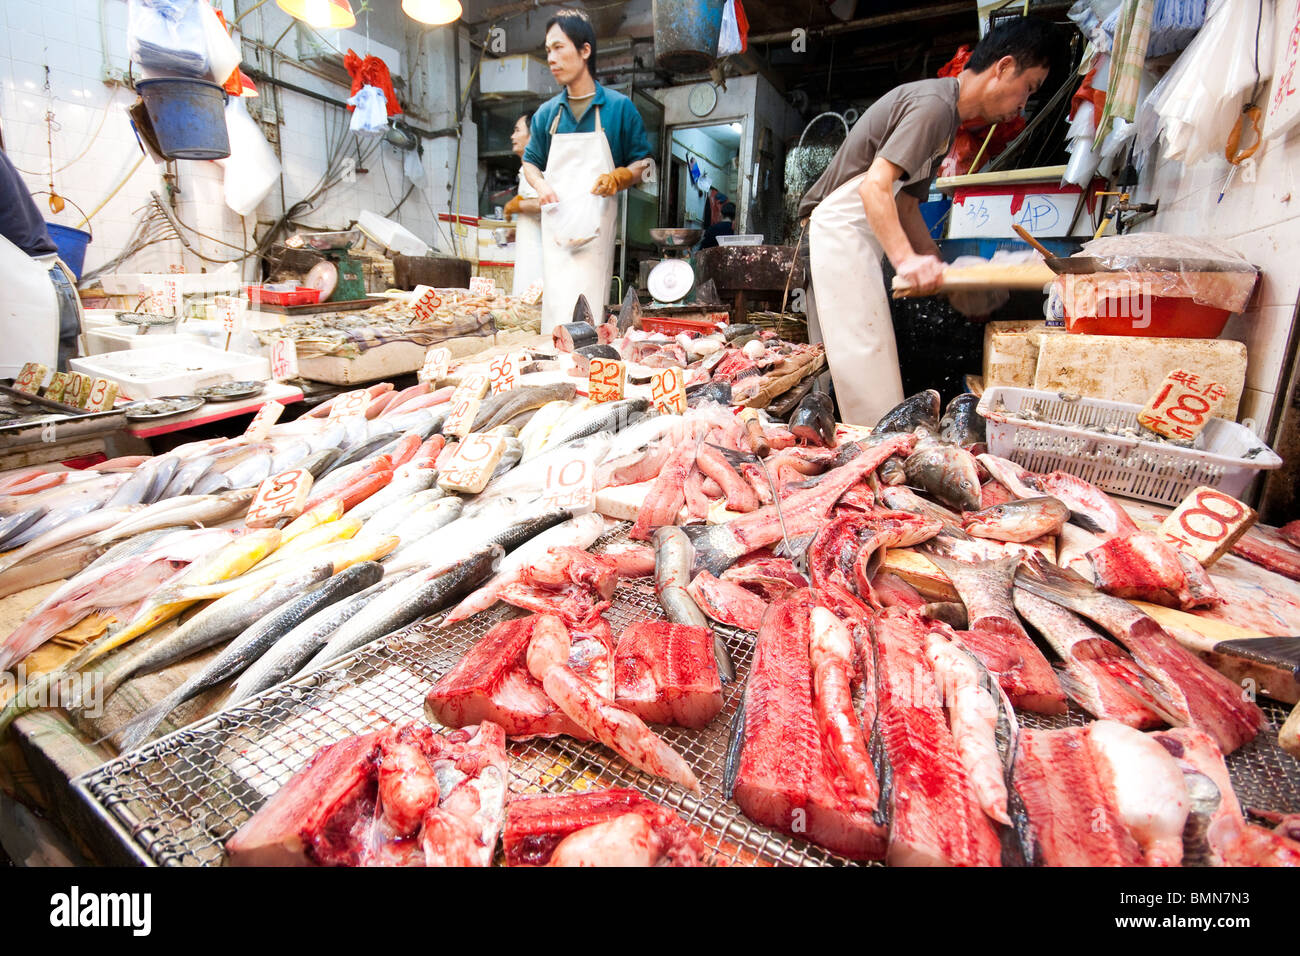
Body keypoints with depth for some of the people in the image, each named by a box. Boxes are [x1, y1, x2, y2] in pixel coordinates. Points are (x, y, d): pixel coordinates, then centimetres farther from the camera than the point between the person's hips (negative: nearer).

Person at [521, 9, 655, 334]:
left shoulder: (619, 107, 7)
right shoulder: (547, 113, 17)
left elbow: (644, 163, 9)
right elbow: (530, 162, 26)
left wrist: (617, 178, -11)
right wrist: (541, 186, 3)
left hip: (597, 222, -3)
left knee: (588, 306, -14)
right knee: (556, 304, -4)